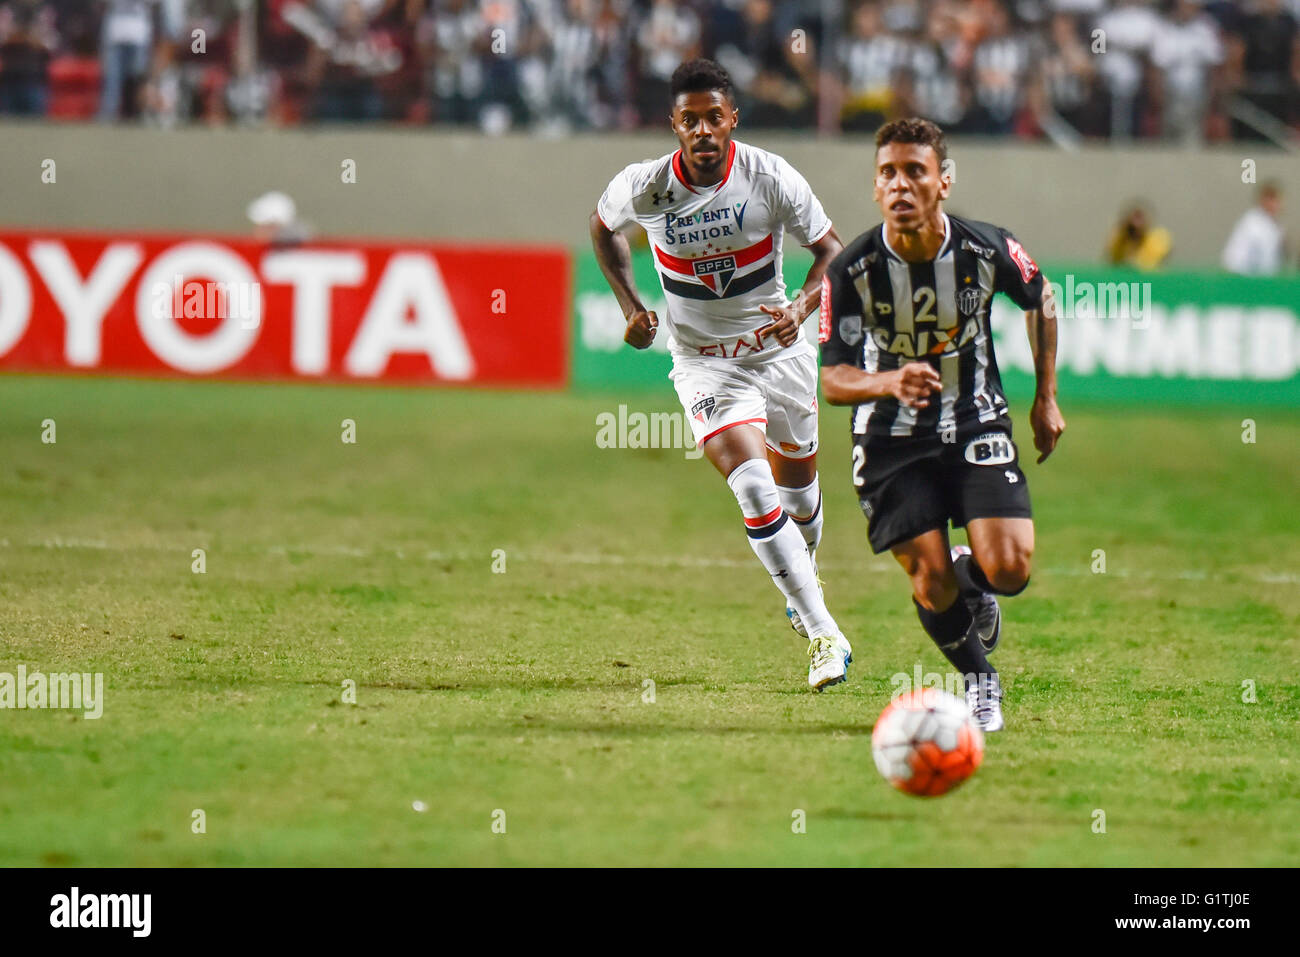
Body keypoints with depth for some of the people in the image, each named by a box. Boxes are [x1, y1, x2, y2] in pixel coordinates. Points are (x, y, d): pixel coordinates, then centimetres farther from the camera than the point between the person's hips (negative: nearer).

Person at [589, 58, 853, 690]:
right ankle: (824, 635, -20)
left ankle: (803, 576, 52)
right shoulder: (643, 188, -15)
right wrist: (630, 306, -2)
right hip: (704, 364, -2)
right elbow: (603, 227, 9)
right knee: (754, 487, -22)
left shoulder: (771, 179, -16)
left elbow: (831, 250, -7)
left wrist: (802, 306, -26)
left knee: (797, 483, 17)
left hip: (777, 348, 2)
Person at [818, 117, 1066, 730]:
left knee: (1009, 569, -15)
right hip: (892, 442, -1)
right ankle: (979, 678, 23)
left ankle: (975, 587, 24)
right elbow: (833, 380, -16)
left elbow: (1040, 298, 7)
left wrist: (1046, 398, 10)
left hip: (977, 427, 1)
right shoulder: (850, 271, -19)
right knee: (934, 587, -9)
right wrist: (890, 383, -37)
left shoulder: (988, 249, -15)